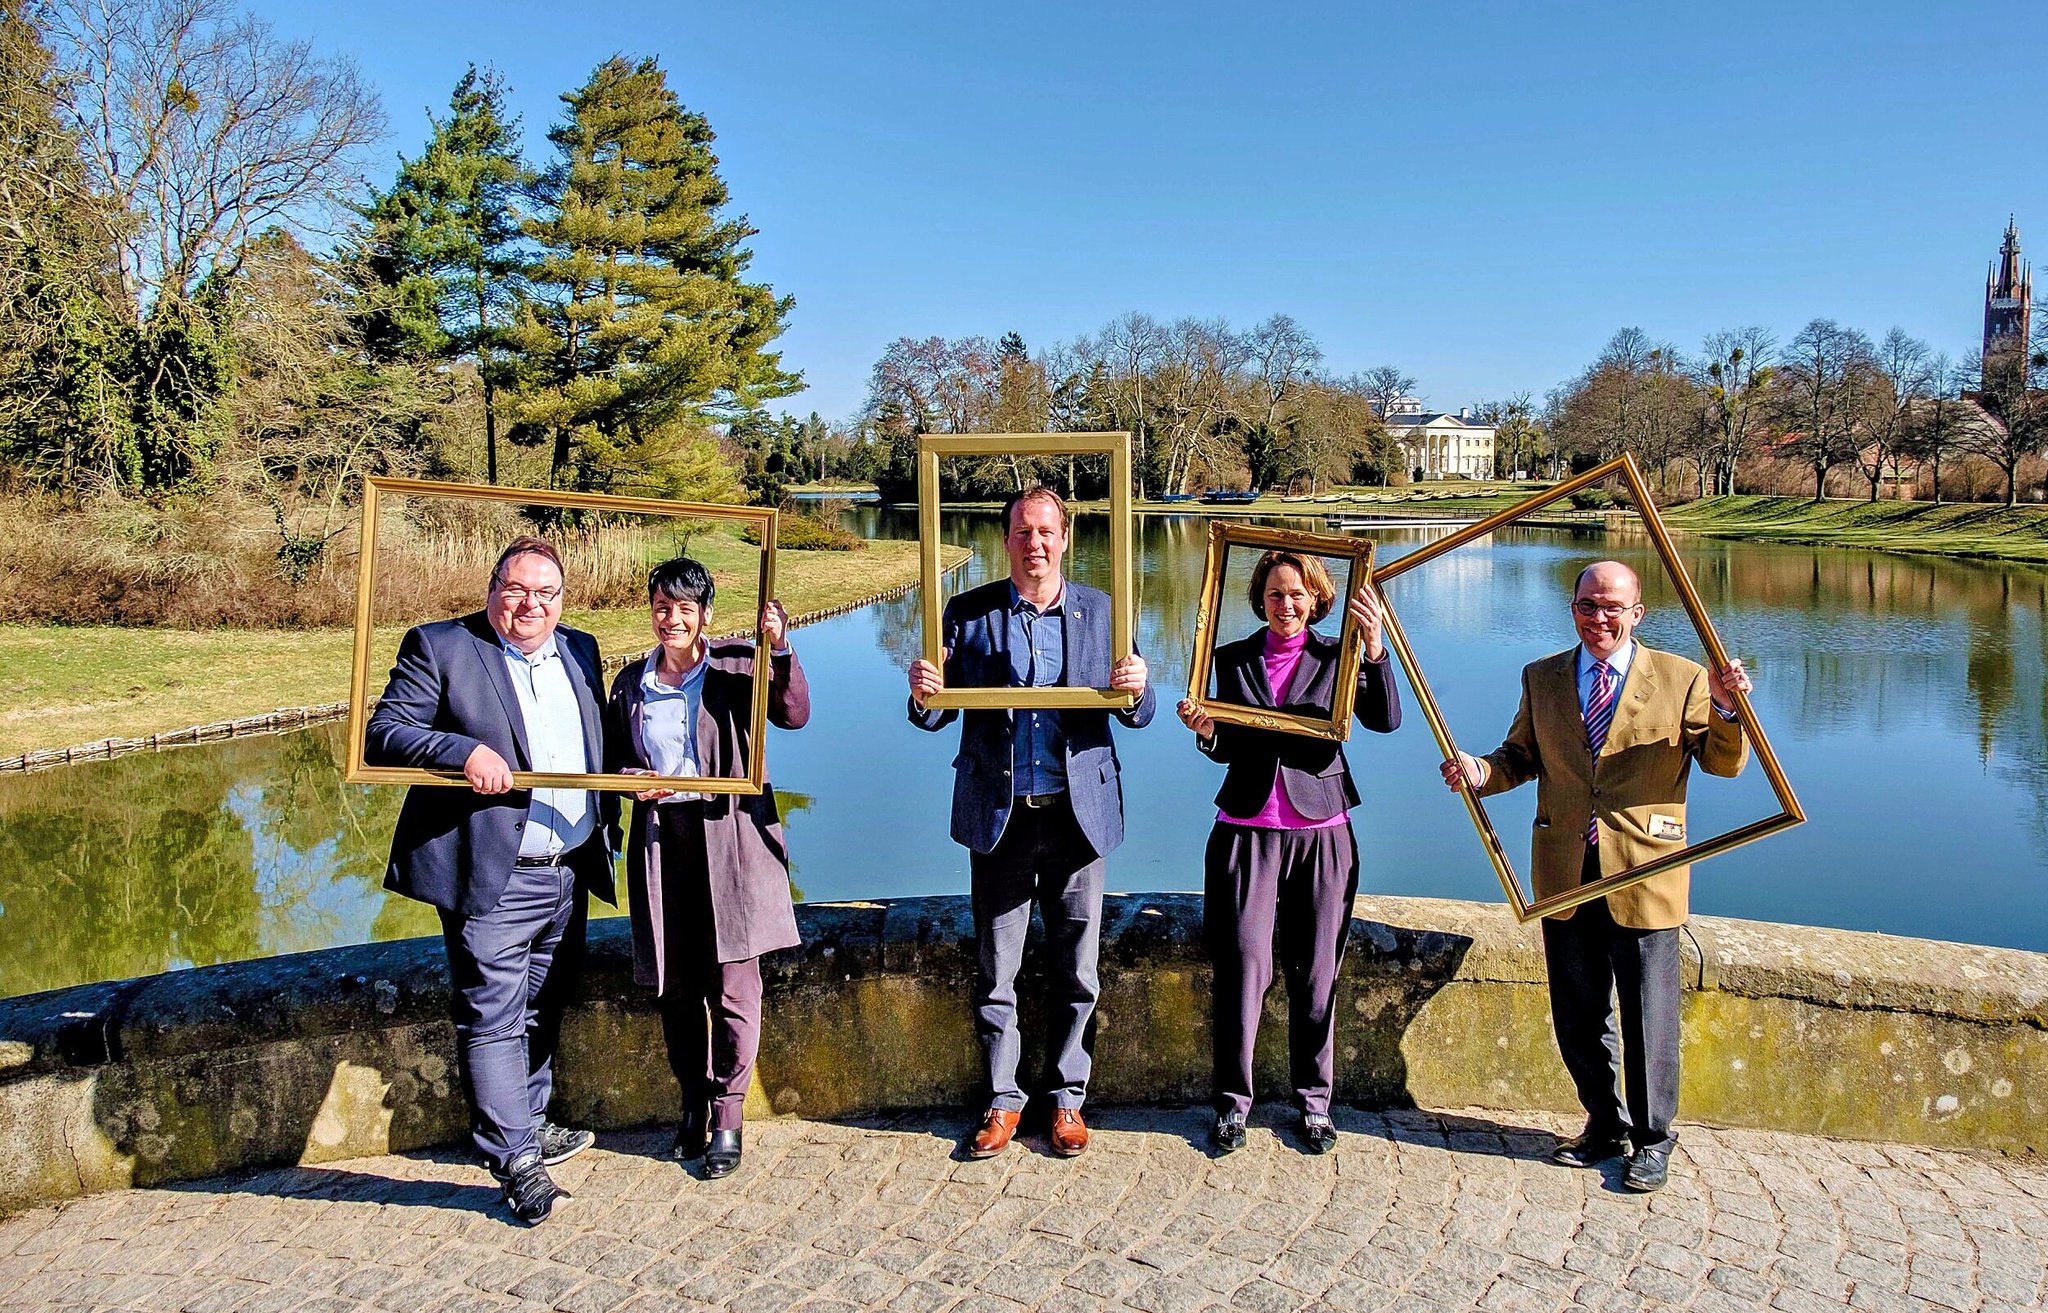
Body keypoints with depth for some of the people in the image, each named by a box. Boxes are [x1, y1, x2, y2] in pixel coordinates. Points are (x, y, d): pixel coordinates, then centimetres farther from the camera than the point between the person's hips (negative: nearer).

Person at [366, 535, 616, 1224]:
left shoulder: (580, 651, 12)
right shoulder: (438, 647, -4)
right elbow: (382, 735, -11)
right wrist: (464, 751, -25)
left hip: (569, 875, 6)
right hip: (491, 880, -6)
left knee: (542, 1011, 19)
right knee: (493, 1018, 0)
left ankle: (527, 1123, 37)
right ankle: (515, 1159, 11)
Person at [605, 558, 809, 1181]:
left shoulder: (737, 664, 0)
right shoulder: (631, 682, 11)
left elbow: (793, 715, -13)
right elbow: (613, 759, 18)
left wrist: (781, 651, -27)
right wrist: (632, 780, -4)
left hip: (729, 838, -3)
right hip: (660, 840, 3)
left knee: (734, 984, -2)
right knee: (675, 985, 10)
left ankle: (727, 1114, 12)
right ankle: (693, 1105, 27)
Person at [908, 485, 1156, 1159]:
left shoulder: (1101, 611, 4)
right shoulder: (968, 612, 1)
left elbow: (1136, 715, 3)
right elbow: (935, 717, 0)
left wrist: (1136, 690, -20)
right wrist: (923, 695, -23)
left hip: (1078, 814, 1)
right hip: (1000, 817, 0)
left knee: (1076, 974, 9)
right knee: (994, 975, 8)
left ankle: (1067, 1097, 26)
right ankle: (1002, 1099, 25)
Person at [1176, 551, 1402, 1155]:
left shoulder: (1334, 658, 4)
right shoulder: (1233, 658, 9)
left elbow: (1386, 720, -11)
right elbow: (1231, 750, 8)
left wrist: (1375, 648, -23)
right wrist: (1205, 729, -13)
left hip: (1320, 831, 0)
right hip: (1246, 828, 1)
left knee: (1315, 970, 5)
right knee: (1241, 963, -4)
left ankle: (1314, 1099, 21)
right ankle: (1233, 1099, 11)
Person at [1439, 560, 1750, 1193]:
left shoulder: (1681, 679, -1)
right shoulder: (1542, 678, 8)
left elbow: (1725, 763, -1)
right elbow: (1522, 756, 13)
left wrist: (1725, 710, -21)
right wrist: (1481, 771, -8)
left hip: (1644, 874, -3)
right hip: (1564, 874, 3)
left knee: (1647, 1018, 8)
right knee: (1578, 1017, 15)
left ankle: (1651, 1139, 28)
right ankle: (1605, 1123, 35)